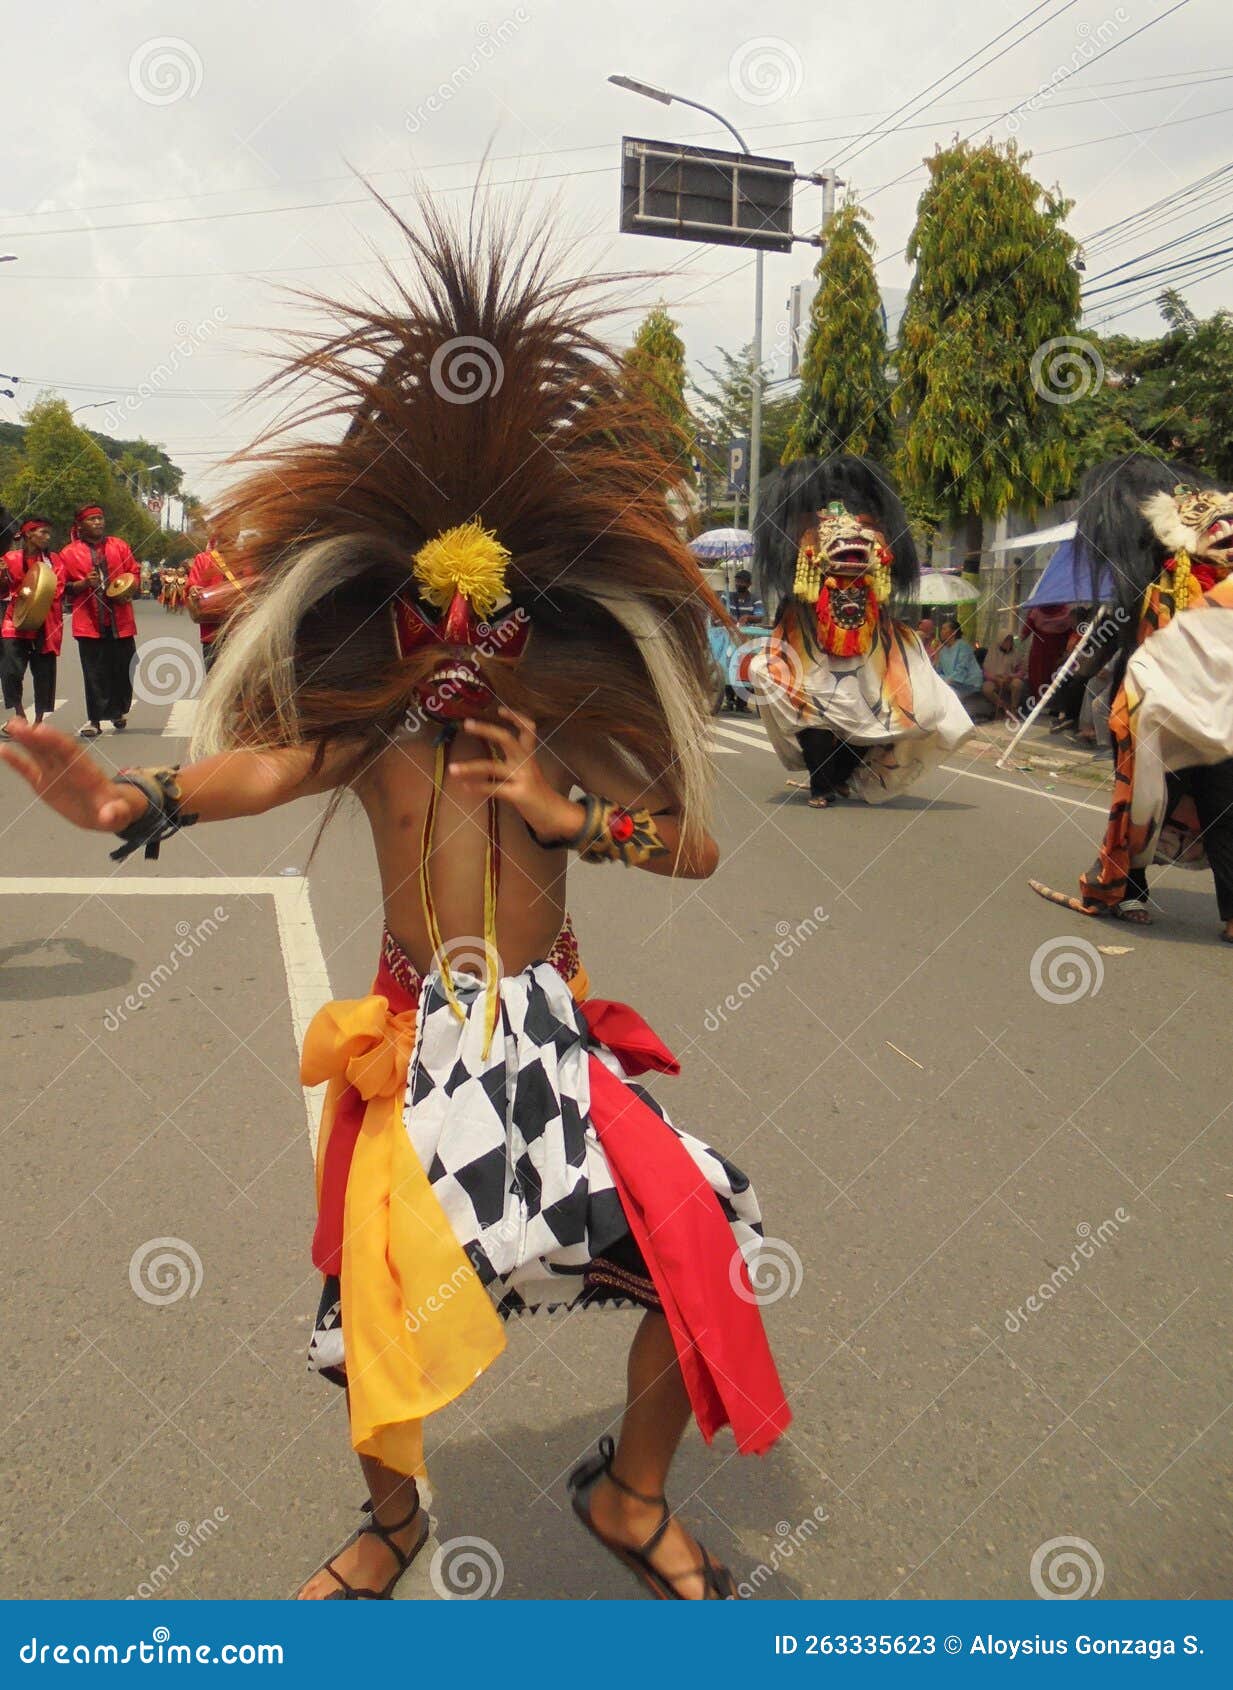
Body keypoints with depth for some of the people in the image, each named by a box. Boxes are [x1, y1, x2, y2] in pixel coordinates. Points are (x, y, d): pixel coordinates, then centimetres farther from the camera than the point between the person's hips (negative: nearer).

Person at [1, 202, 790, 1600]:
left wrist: (569, 816, -16)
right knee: (383, 1311, 4)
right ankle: (392, 1523, 38)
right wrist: (138, 802, -46)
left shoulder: (568, 739, -1)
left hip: (552, 1043, 2)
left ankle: (630, 1497, 24)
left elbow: (698, 849, -3)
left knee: (704, 1261, -4)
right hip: (419, 1052, -1)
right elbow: (262, 766, -27)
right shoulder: (366, 736, -6)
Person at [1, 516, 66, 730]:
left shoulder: (54, 560, 8)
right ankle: (20, 715, -1)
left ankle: (39, 720, 13)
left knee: (44, 673, 3)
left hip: (45, 626, 1)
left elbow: (58, 591, 0)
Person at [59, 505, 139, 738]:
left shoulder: (119, 546, 8)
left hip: (120, 620, 2)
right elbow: (64, 588, 4)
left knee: (123, 668, 8)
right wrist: (84, 583, -14)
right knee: (94, 672, -3)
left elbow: (134, 573, 13)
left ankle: (119, 711, 28)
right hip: (89, 621, -2)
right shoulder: (70, 553, 2)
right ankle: (94, 720, 1)